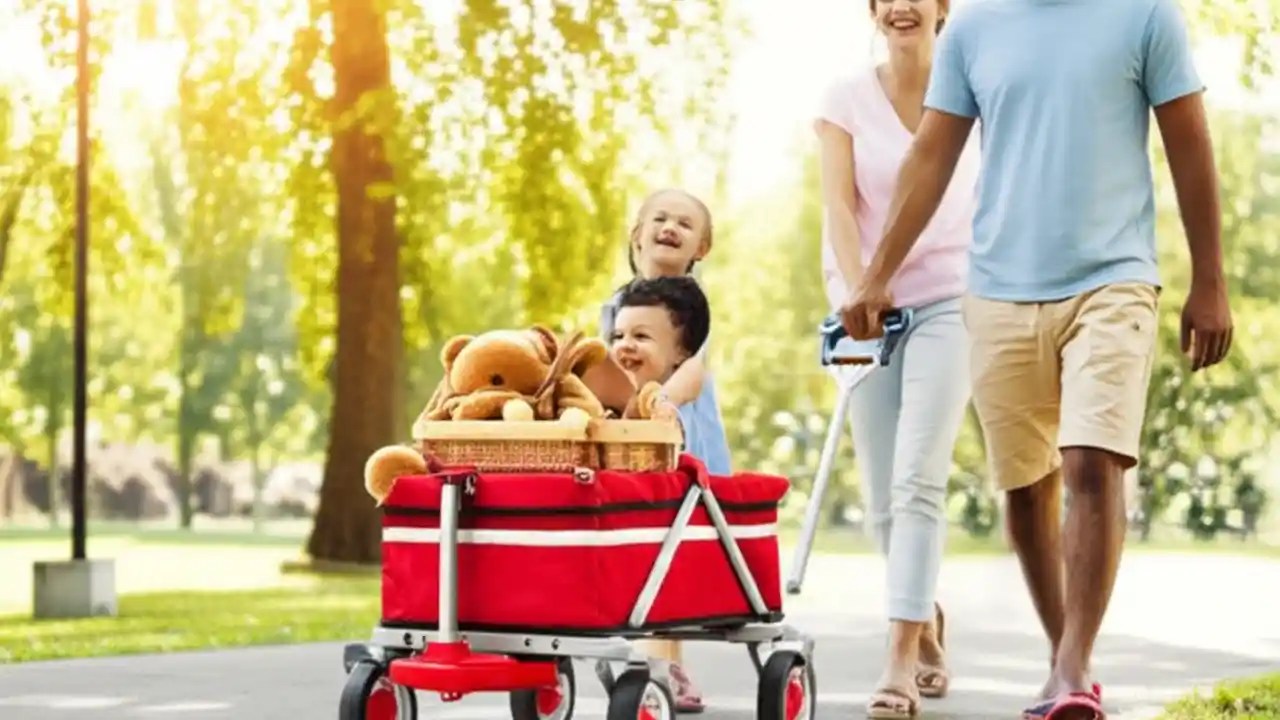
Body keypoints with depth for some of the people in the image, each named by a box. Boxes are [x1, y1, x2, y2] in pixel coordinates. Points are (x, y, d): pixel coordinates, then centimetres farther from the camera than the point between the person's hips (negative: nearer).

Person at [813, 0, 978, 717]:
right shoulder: (848, 98, 2)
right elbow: (840, 204, -5)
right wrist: (859, 291, -18)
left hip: (949, 301, -2)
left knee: (918, 481, -15)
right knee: (885, 499, 5)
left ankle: (903, 658, -14)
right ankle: (929, 627, 29)